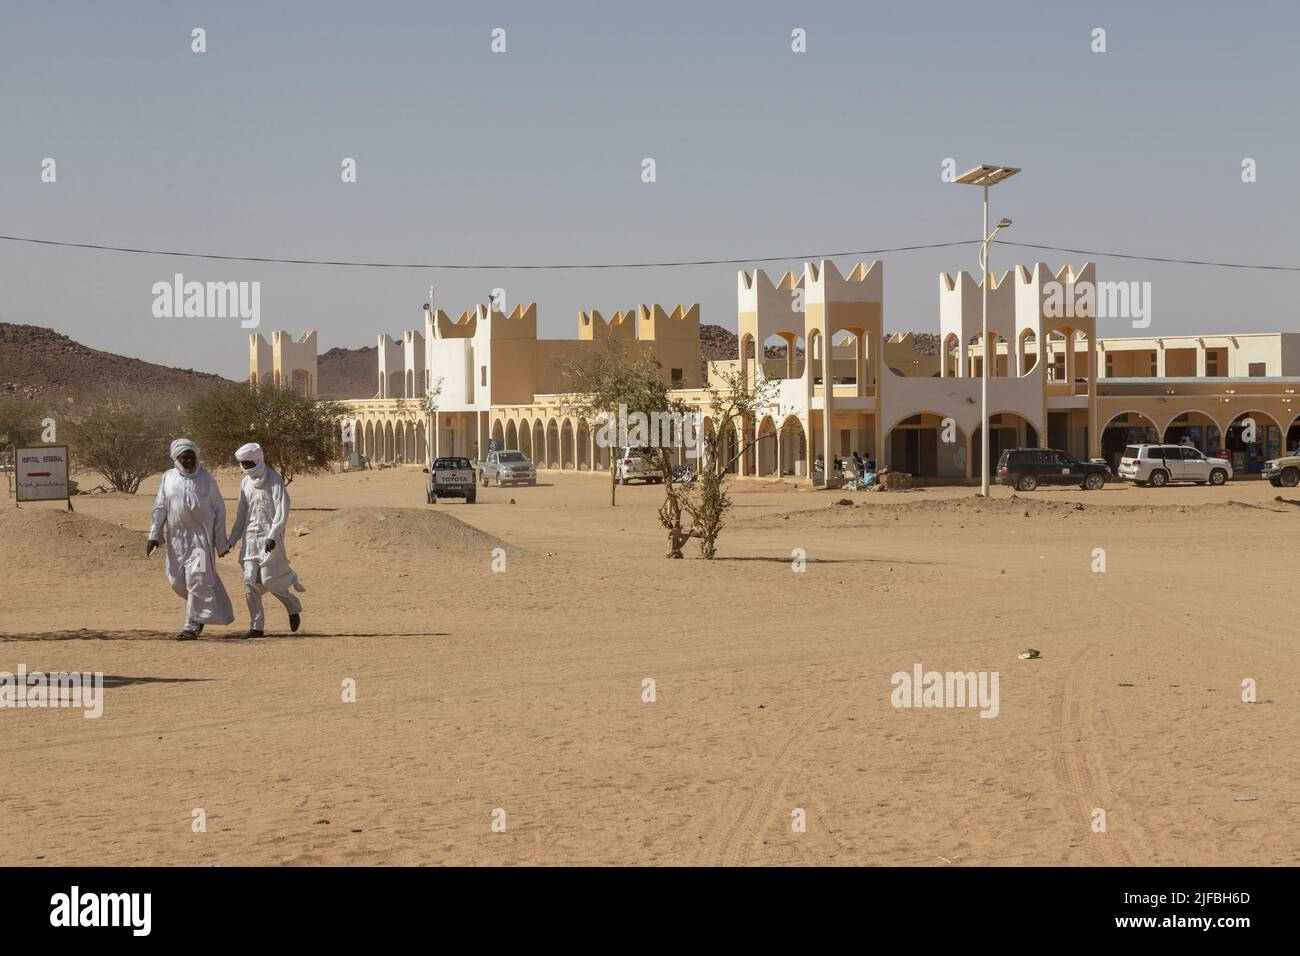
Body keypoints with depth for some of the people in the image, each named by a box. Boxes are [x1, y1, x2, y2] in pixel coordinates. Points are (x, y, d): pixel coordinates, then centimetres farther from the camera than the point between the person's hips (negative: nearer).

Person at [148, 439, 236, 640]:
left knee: (197, 579, -11)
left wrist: (221, 541, 1)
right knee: (176, 579, 6)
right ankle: (203, 609, 30)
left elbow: (219, 510, 3)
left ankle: (192, 626, -8)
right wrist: (154, 535, -1)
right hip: (177, 537, 4)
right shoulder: (168, 478, 6)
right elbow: (160, 508, 8)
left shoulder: (206, 478, -1)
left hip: (201, 536, -4)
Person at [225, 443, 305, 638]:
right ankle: (257, 626, 2)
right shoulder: (245, 483, 13)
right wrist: (231, 541, 15)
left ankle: (293, 607, 18)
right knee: (250, 581, -3)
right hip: (251, 536, 6)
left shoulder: (274, 479, -6)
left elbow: (282, 510, -12)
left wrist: (272, 536, -22)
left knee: (268, 579, -9)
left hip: (270, 537, -6)